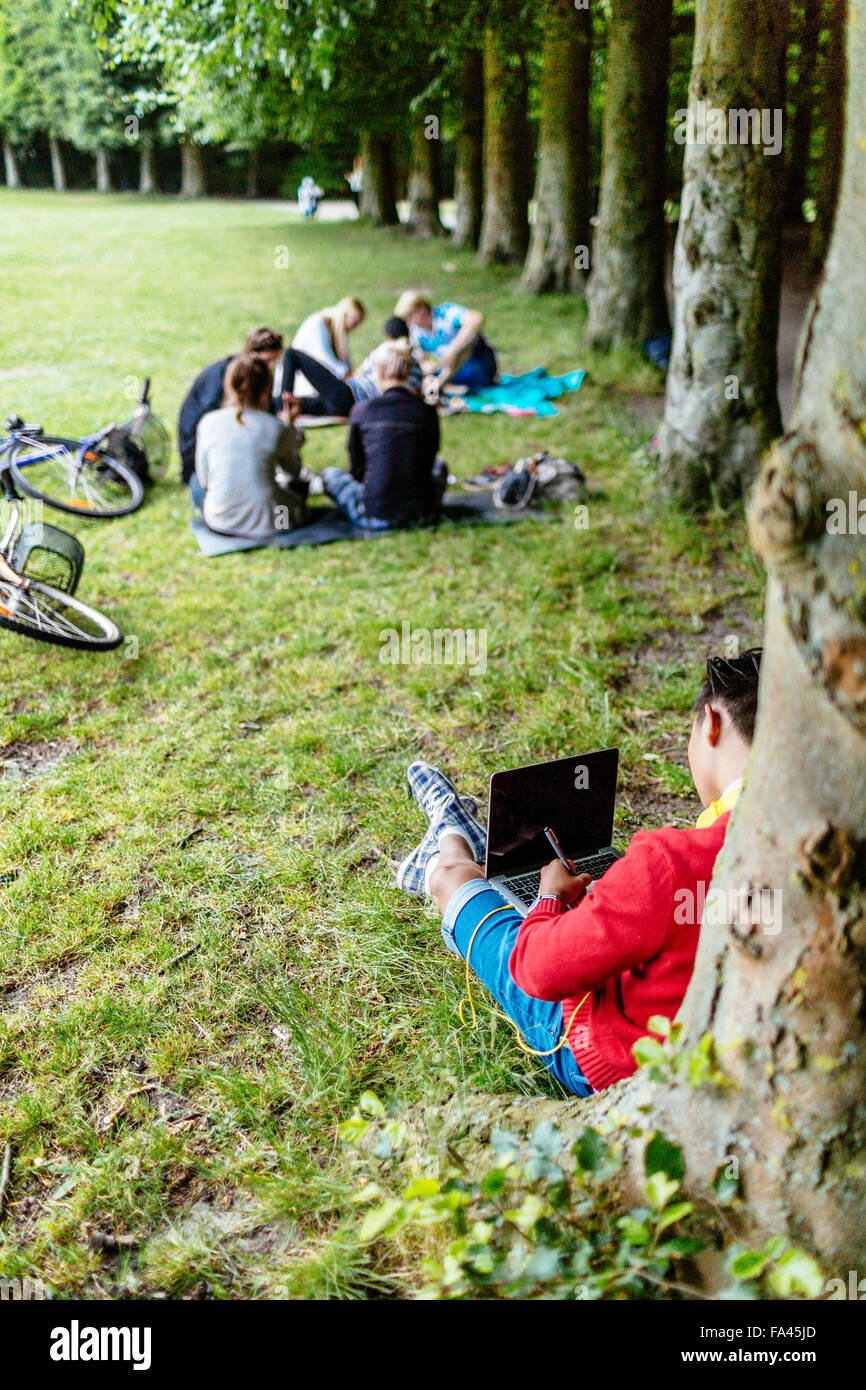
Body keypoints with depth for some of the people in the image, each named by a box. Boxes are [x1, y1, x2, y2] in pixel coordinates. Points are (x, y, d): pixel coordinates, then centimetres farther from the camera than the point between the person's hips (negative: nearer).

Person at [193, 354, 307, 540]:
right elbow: (292, 473, 9)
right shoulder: (278, 428, -11)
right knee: (299, 484, 30)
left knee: (196, 481, 33)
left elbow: (204, 478, 4)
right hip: (267, 524, 0)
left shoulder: (208, 422, -7)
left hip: (220, 522, 0)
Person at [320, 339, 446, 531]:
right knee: (438, 465, 35)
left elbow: (356, 466, 5)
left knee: (329, 473, 25)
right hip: (420, 515, 2)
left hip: (375, 516, -2)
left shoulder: (362, 410, -6)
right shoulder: (427, 411, -1)